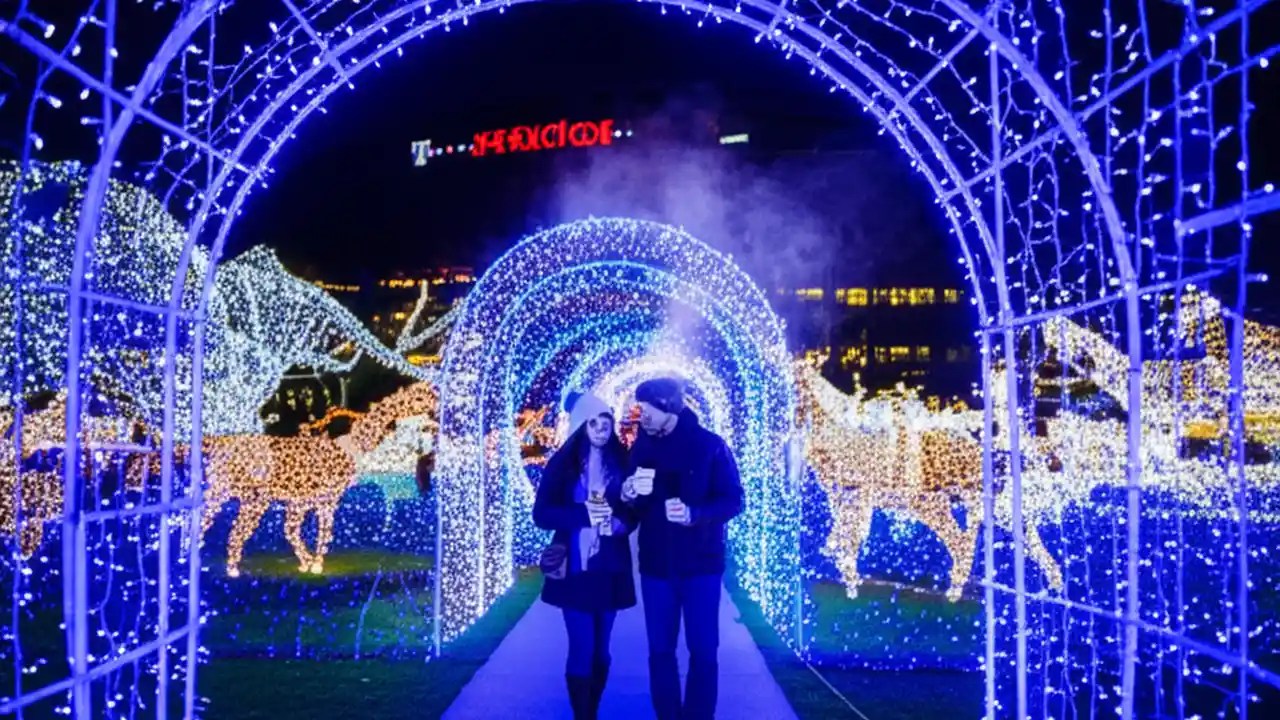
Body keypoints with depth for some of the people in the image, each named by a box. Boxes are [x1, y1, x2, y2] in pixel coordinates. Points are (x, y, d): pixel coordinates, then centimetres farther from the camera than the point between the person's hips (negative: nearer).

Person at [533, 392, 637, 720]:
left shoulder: (621, 462, 5)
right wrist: (584, 515, -20)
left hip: (610, 569, 3)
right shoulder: (562, 463, -3)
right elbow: (542, 514, -7)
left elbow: (634, 510, 6)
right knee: (582, 648, -4)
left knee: (601, 649, 10)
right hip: (575, 569, -3)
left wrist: (622, 522, -16)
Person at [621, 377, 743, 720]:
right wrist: (629, 497, -12)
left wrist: (695, 514, -25)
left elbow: (734, 501, -9)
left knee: (703, 651, 3)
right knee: (659, 650, 8)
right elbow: (636, 508, 11)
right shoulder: (642, 447, 4)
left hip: (700, 564, -3)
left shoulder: (710, 445, -7)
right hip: (656, 565, 3)